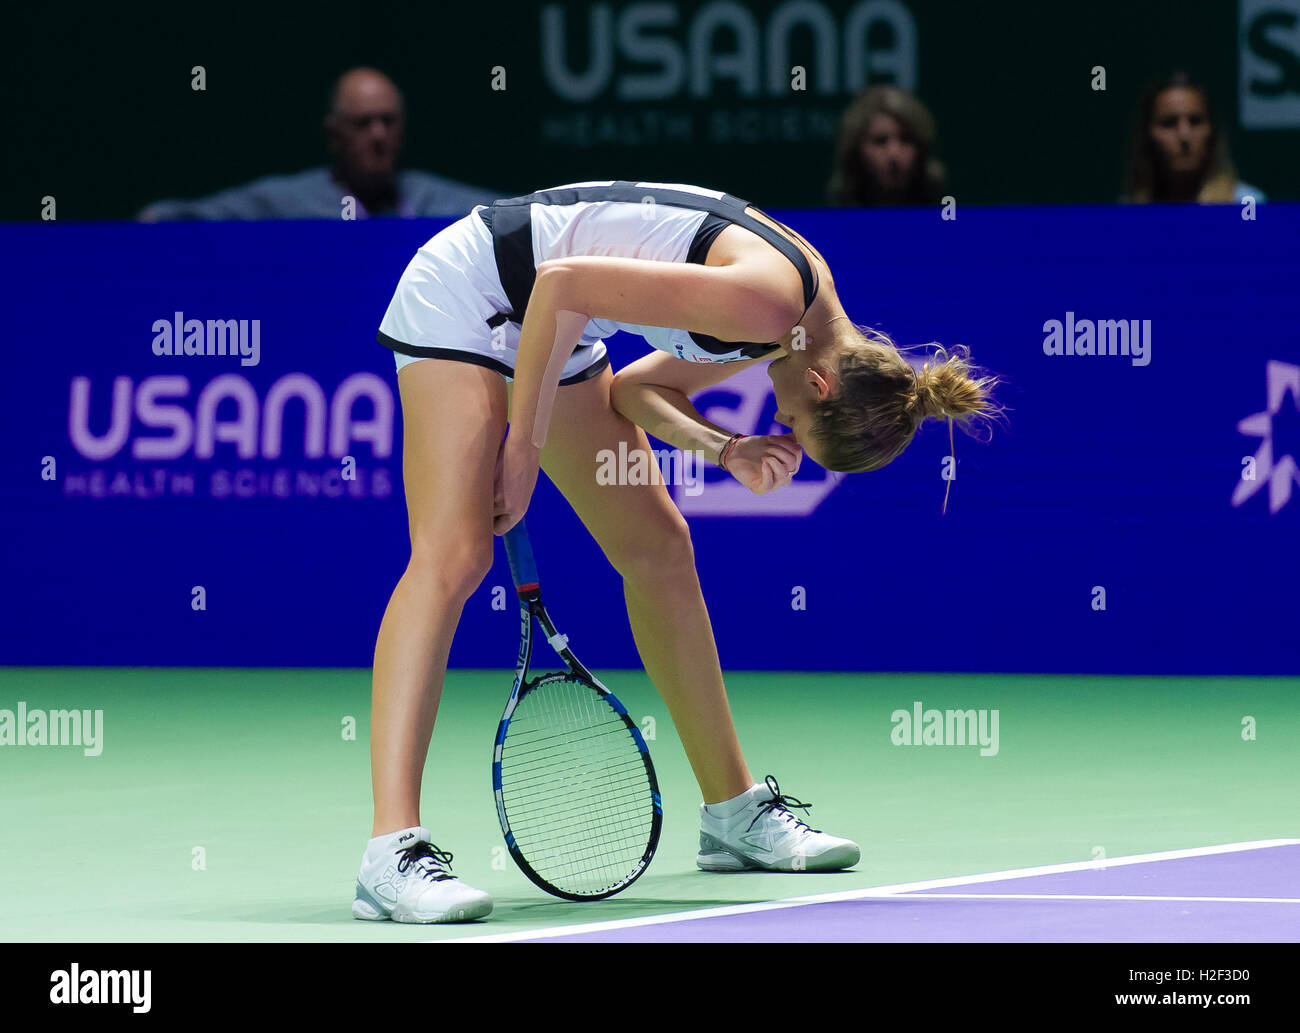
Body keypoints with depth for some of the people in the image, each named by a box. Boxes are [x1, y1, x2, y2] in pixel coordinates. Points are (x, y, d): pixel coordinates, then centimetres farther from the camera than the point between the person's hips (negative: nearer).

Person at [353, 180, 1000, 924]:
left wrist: (727, 451, -11)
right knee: (455, 555, -21)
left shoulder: (797, 321, 2)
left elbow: (638, 387, 8)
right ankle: (394, 851, -28)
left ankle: (735, 812, 22)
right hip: (468, 291, -10)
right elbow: (563, 282, -28)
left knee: (658, 548, 12)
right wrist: (523, 447, -21)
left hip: (552, 333, 10)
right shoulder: (766, 298, -28)